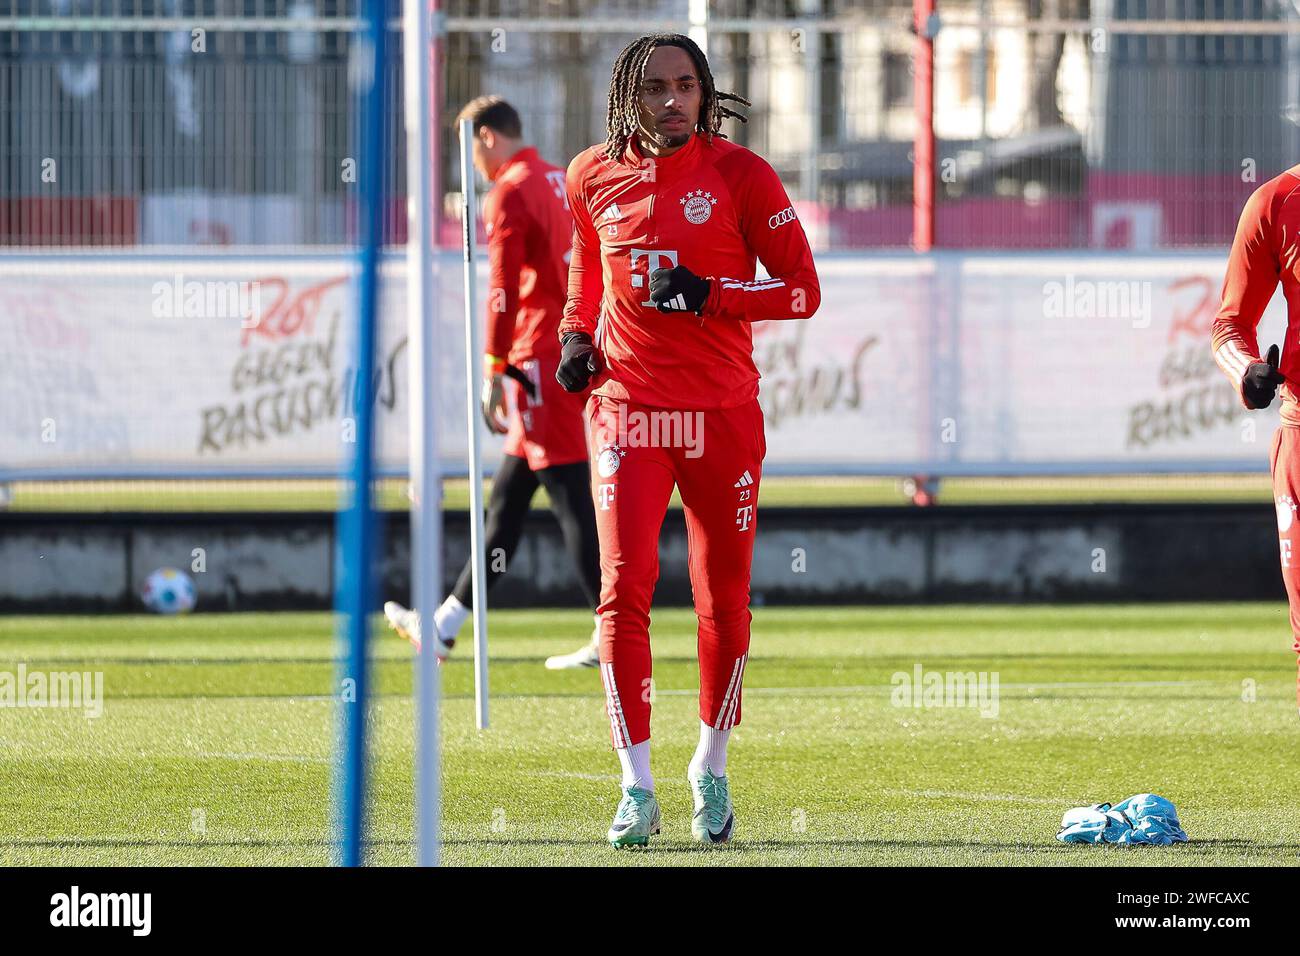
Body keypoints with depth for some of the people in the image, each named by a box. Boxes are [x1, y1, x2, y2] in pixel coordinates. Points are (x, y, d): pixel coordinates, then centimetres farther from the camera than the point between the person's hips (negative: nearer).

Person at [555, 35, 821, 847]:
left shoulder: (740, 175, -4)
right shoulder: (594, 178, 6)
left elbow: (802, 290, -4)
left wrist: (709, 294, -17)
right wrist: (577, 337, 9)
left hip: (723, 413, -1)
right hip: (626, 407, 1)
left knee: (724, 600, 6)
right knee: (624, 588, -11)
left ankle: (713, 769, 26)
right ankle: (638, 787, -8)